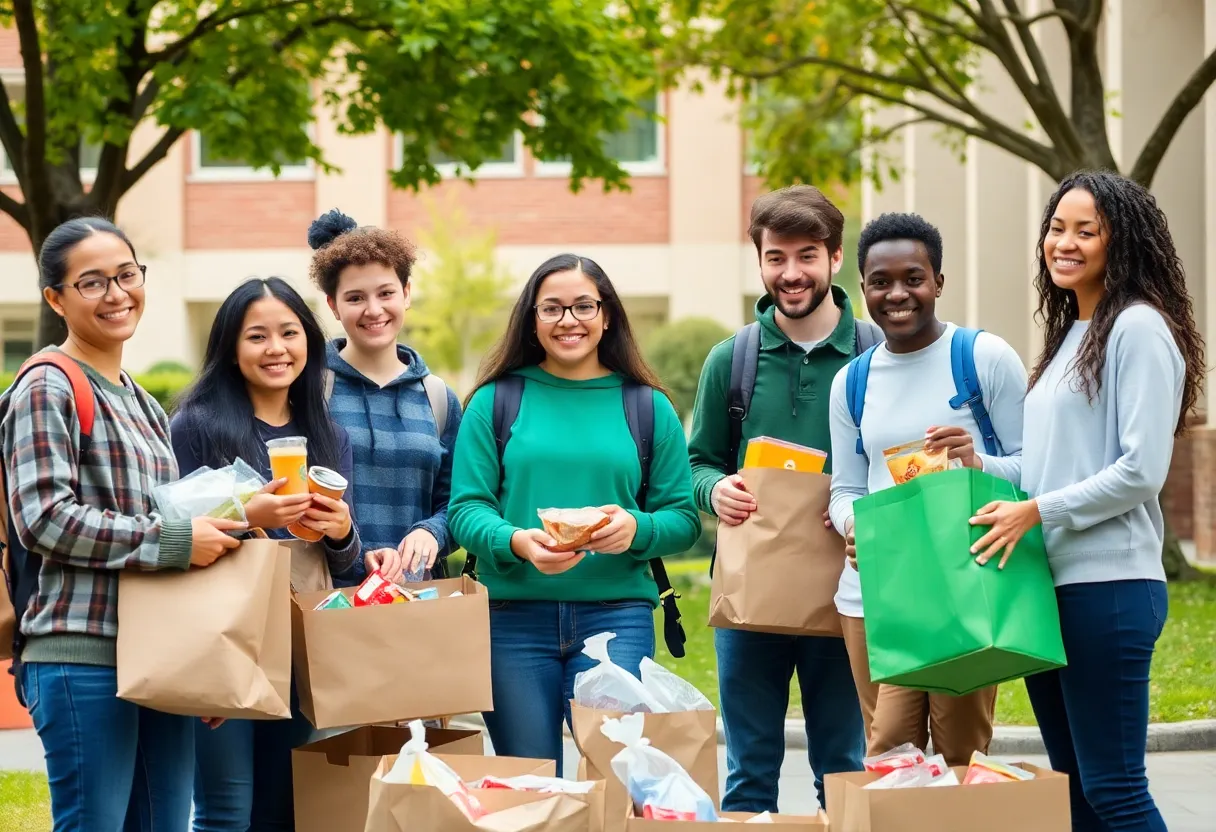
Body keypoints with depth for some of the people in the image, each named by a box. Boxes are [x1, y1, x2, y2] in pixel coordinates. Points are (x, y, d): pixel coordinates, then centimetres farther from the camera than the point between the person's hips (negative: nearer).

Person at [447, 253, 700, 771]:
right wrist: (517, 542, -19)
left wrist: (636, 529, -14)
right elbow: (465, 509, 1)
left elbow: (684, 519, 8)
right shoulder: (495, 401, 7)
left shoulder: (648, 407, 10)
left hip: (616, 616, 0)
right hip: (514, 618, 0)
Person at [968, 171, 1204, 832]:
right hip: (1047, 583, 9)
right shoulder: (1068, 336, 18)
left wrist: (1038, 510, -17)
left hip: (1107, 586, -9)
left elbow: (1142, 470, -16)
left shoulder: (1139, 328, -8)